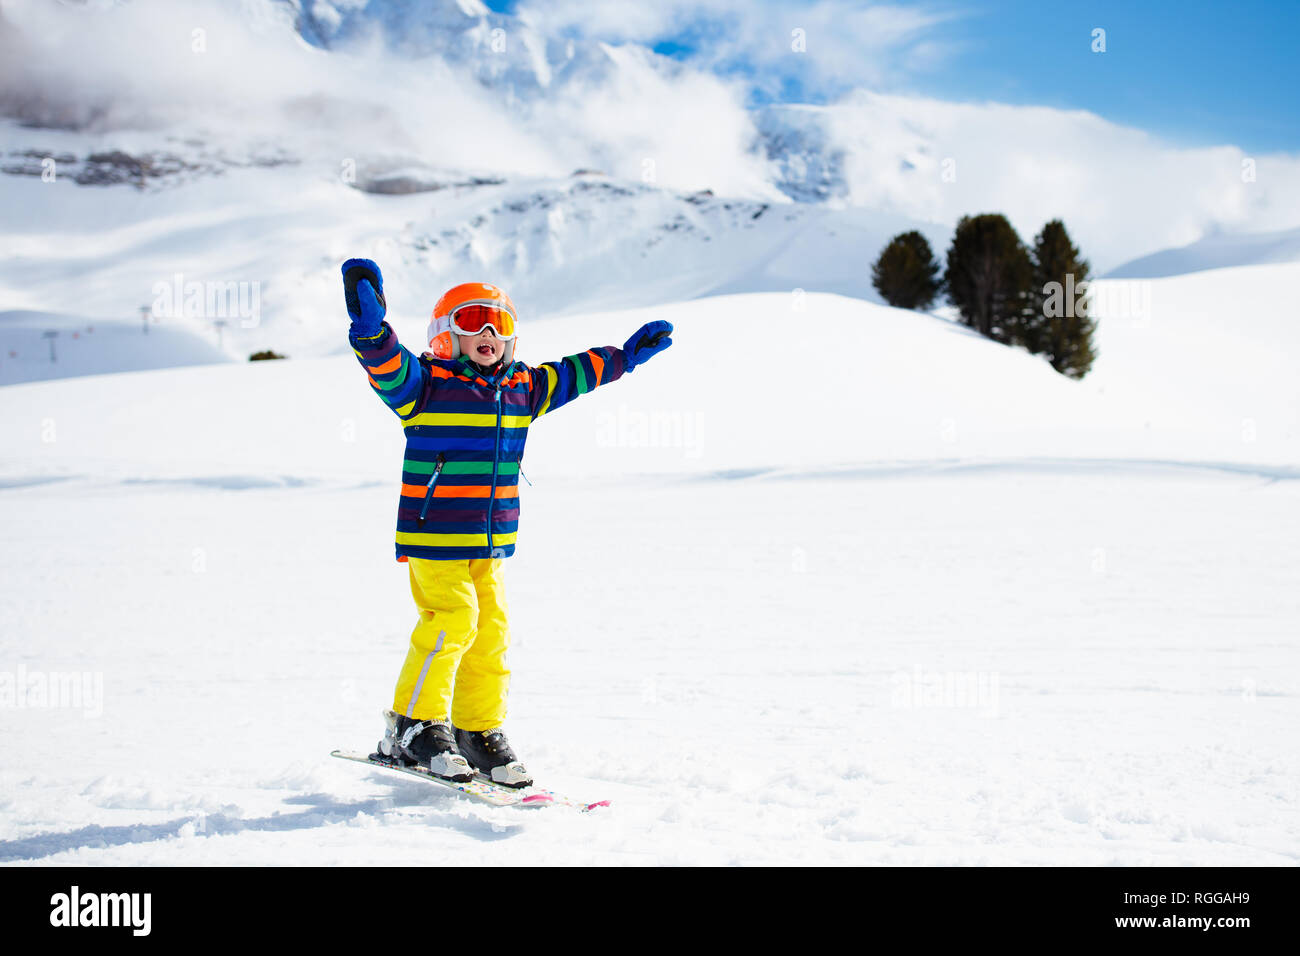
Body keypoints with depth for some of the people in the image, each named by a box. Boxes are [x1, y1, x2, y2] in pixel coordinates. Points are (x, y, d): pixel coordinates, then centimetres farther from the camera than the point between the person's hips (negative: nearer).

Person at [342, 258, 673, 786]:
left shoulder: (522, 389, 13)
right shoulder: (426, 383, -6)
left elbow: (572, 374, 26)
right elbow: (387, 365, -24)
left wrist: (624, 356, 32)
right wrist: (370, 327, -43)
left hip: (490, 544, 7)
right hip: (434, 538, -6)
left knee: (490, 631, 6)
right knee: (452, 620, -16)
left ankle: (480, 731, 18)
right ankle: (413, 727, -3)